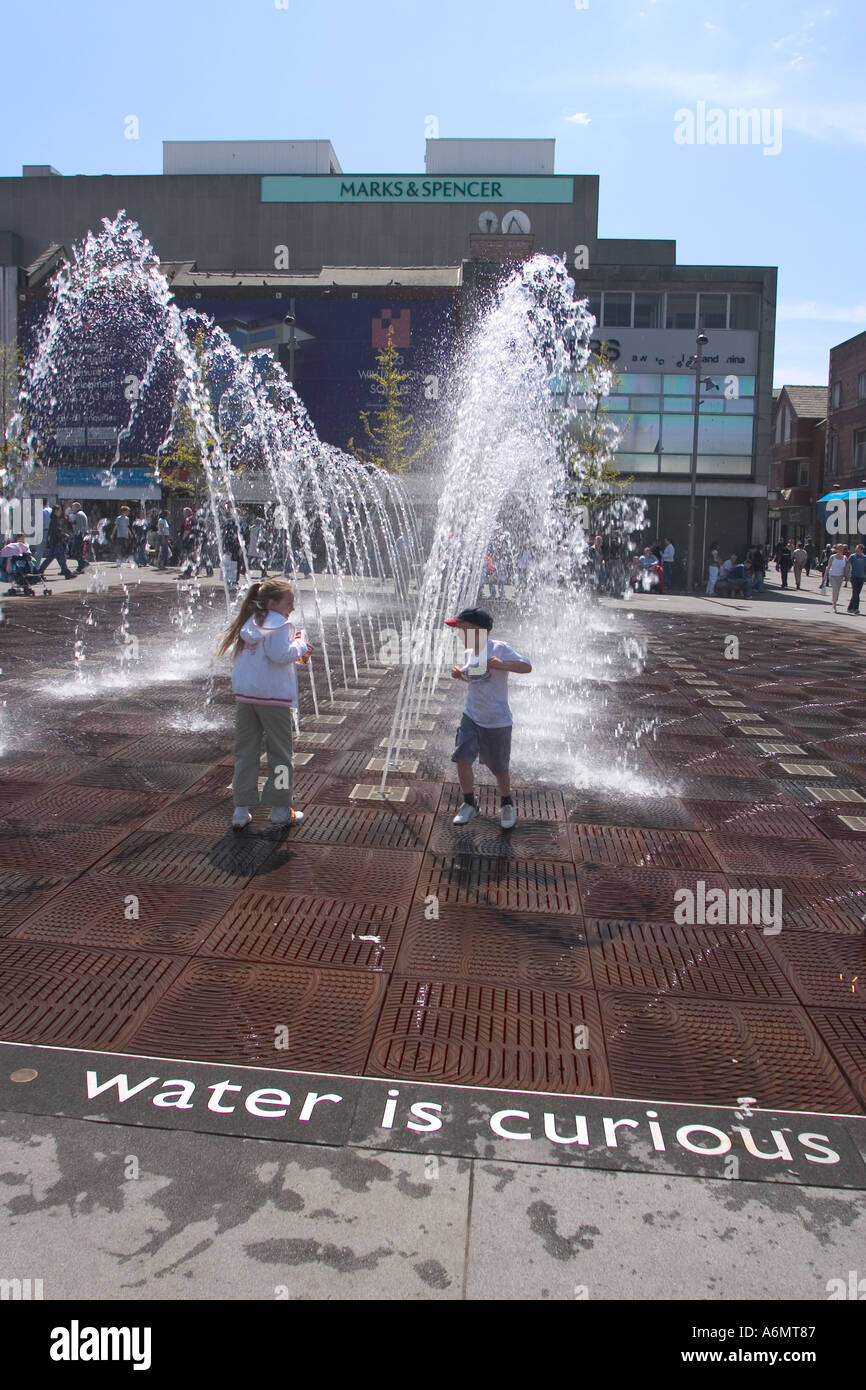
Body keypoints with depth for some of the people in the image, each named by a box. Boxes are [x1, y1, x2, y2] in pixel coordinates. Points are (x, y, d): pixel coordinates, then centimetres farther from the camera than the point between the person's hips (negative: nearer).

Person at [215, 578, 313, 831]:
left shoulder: (249, 624, 14)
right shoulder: (280, 625, -10)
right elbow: (280, 655, -21)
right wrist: (301, 646, -4)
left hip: (244, 694, 7)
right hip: (273, 696, -7)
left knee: (245, 752, 11)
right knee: (279, 753, 6)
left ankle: (241, 811, 10)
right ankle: (280, 809, 13)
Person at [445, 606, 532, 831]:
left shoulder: (499, 649, -18)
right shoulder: (470, 653, 4)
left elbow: (526, 667, -25)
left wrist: (502, 665, -40)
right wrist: (459, 673, 0)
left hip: (497, 721, -6)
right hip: (471, 717, 6)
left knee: (500, 768, 8)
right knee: (462, 759, -5)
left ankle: (506, 805, 34)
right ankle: (469, 804, 15)